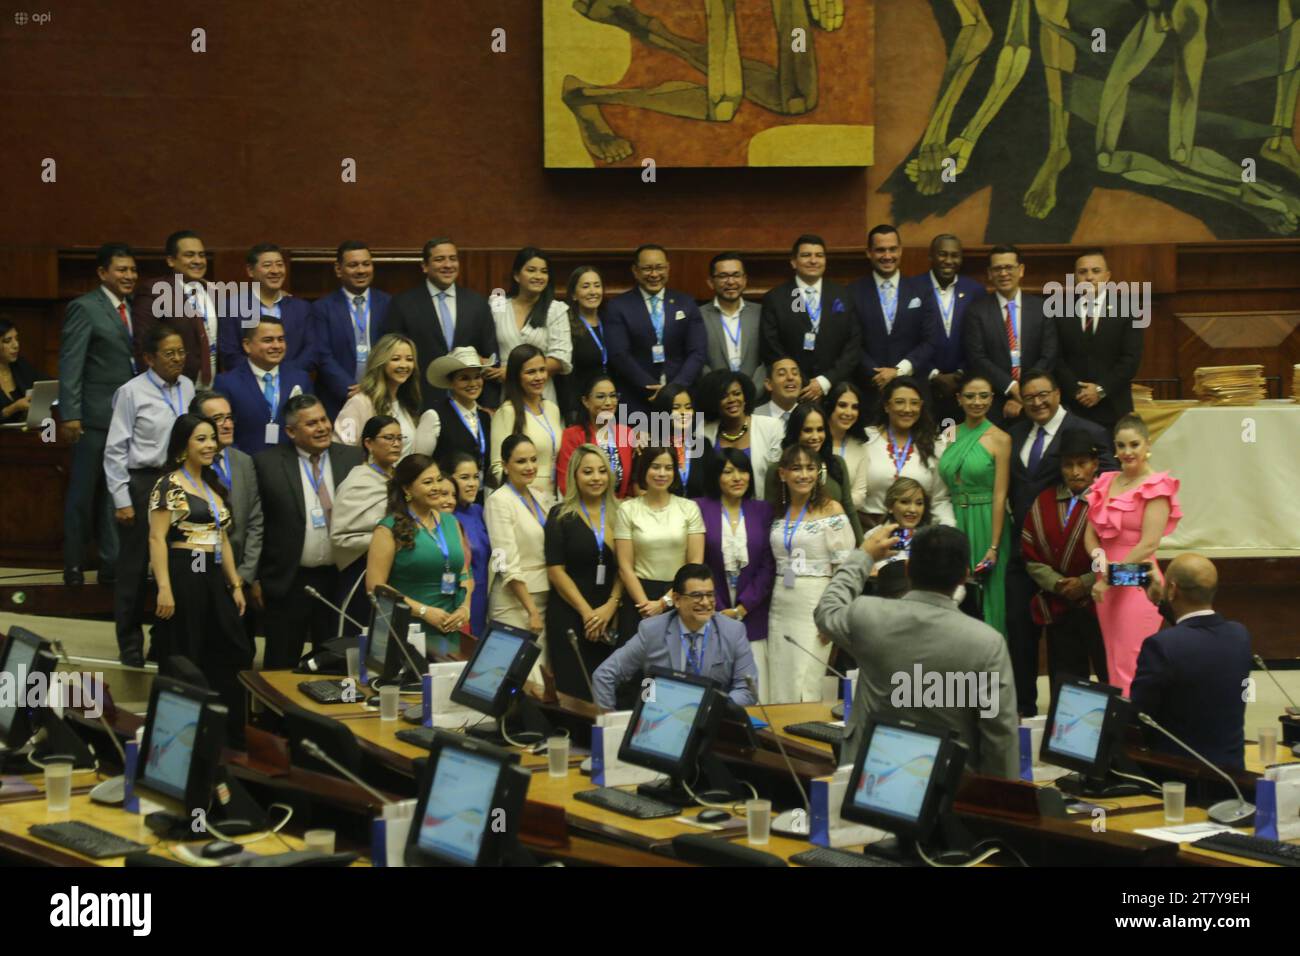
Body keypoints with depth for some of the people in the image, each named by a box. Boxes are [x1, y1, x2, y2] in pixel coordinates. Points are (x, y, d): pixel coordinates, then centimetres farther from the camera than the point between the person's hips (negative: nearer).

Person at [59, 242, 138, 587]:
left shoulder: (132, 310, 13)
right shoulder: (84, 308, -6)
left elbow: (137, 361, 12)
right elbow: (70, 365, -11)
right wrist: (69, 415, -17)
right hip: (96, 416, -6)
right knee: (83, 493, 4)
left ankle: (112, 565, 15)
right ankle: (74, 567, 12)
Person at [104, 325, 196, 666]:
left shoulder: (187, 388, 6)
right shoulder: (132, 392, -7)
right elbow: (116, 450, -6)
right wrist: (122, 500, -9)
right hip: (143, 482, -4)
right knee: (135, 565, 5)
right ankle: (130, 644, 18)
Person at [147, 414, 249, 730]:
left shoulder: (215, 487, 17)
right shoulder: (169, 485, -7)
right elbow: (157, 539, -13)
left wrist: (236, 584, 15)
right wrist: (164, 588, -21)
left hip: (213, 578, 7)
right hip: (183, 575, -7)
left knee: (229, 654, 5)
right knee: (183, 662, 0)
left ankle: (229, 732, 12)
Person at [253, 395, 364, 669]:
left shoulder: (354, 459, 3)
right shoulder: (267, 463, -3)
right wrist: (255, 578, -3)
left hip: (340, 580, 2)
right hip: (288, 582, -2)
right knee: (280, 668, 8)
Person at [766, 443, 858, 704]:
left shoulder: (831, 510, -4)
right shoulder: (778, 513, 11)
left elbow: (844, 567, -8)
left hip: (815, 606, -5)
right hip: (781, 606, 5)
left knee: (805, 689, -8)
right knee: (779, 689, 6)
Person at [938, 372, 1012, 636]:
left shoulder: (999, 439, -5)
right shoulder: (950, 435, 8)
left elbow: (1000, 496, -9)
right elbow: (944, 489, 10)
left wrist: (994, 546, -14)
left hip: (984, 524, -4)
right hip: (953, 523, 4)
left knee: (985, 599, 2)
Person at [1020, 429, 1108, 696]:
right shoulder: (1043, 504, 10)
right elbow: (1031, 557, 7)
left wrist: (1085, 583, -13)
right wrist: (1058, 583, -7)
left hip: (1100, 606, -4)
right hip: (1058, 609, 4)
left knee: (1112, 682, -2)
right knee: (1064, 684, 9)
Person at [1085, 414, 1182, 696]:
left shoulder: (1156, 487, -7)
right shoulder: (1105, 483, 12)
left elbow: (1148, 544, -14)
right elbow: (1090, 534, 10)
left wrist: (1109, 580, -12)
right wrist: (1100, 560, -11)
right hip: (1106, 585, 6)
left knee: (1132, 668, -6)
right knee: (1113, 665, 10)